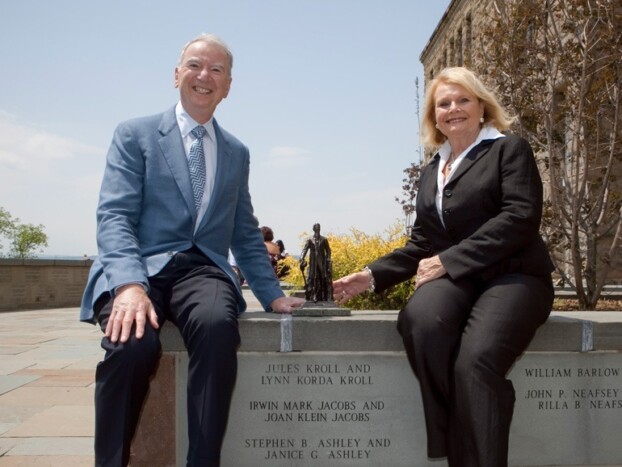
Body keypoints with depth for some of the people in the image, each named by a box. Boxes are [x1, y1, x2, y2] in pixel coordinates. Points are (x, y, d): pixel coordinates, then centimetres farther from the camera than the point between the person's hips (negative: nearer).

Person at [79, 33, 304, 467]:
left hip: (203, 269, 2)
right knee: (133, 342, -34)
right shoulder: (134, 134, 8)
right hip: (139, 267, -2)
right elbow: (114, 216, -5)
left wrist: (272, 295, 12)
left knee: (218, 326, -34)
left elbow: (245, 234, 23)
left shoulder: (237, 152, 20)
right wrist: (129, 283, -23)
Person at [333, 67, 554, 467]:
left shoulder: (510, 149, 6)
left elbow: (520, 219, -10)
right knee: (421, 319, -33)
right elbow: (422, 244, 21)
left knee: (476, 360, -33)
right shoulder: (431, 171, 22)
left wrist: (448, 260, -15)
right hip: (454, 280, 4)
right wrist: (373, 275, 5)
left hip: (512, 276, -4)